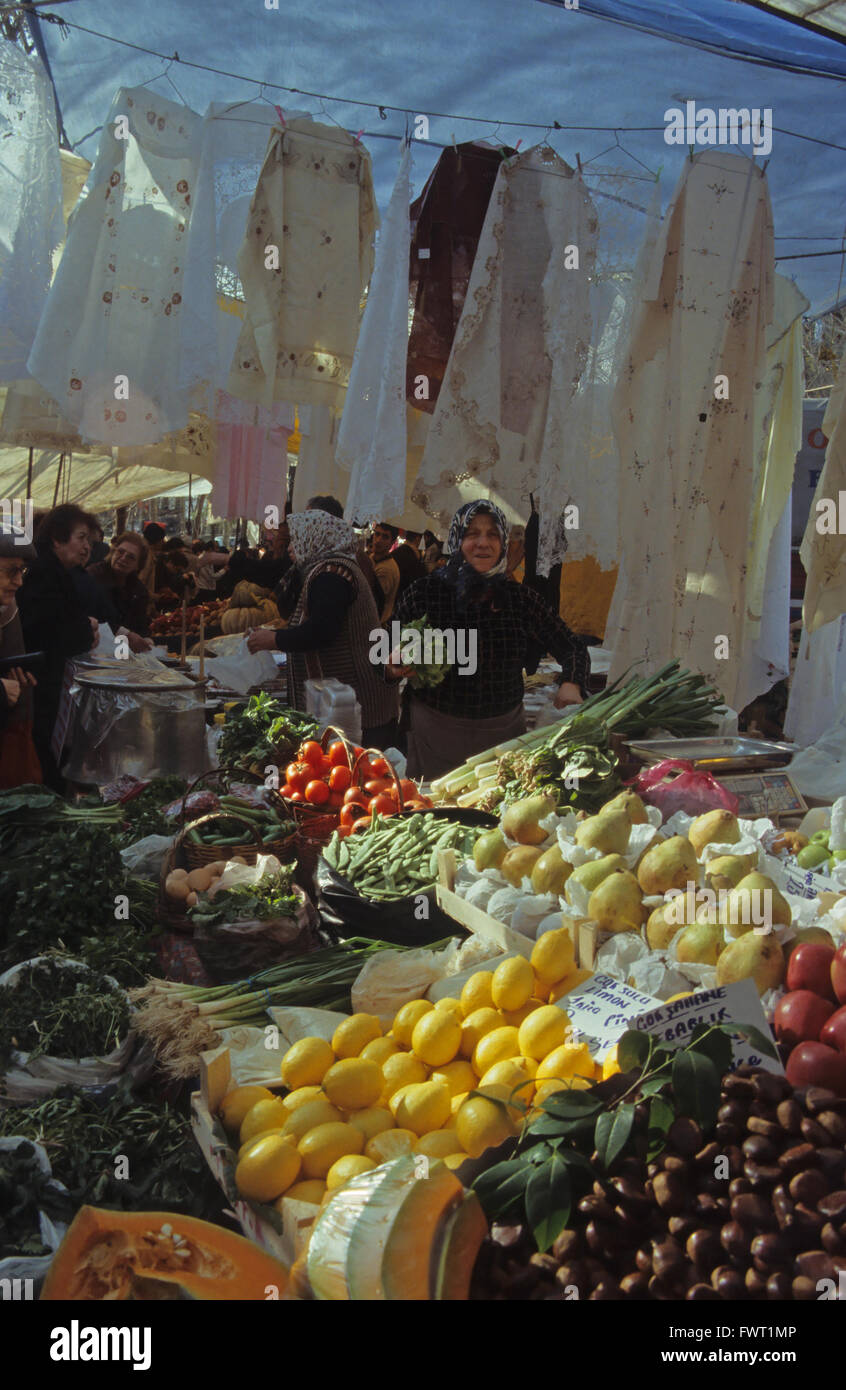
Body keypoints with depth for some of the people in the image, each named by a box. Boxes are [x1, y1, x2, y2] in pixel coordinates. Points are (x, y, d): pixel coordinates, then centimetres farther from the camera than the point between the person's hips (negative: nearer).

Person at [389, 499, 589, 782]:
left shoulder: (519, 597, -2)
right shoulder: (424, 593, -7)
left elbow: (572, 647, 5)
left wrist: (571, 684, -14)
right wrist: (395, 669, -22)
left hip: (505, 731, 2)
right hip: (436, 734, -2)